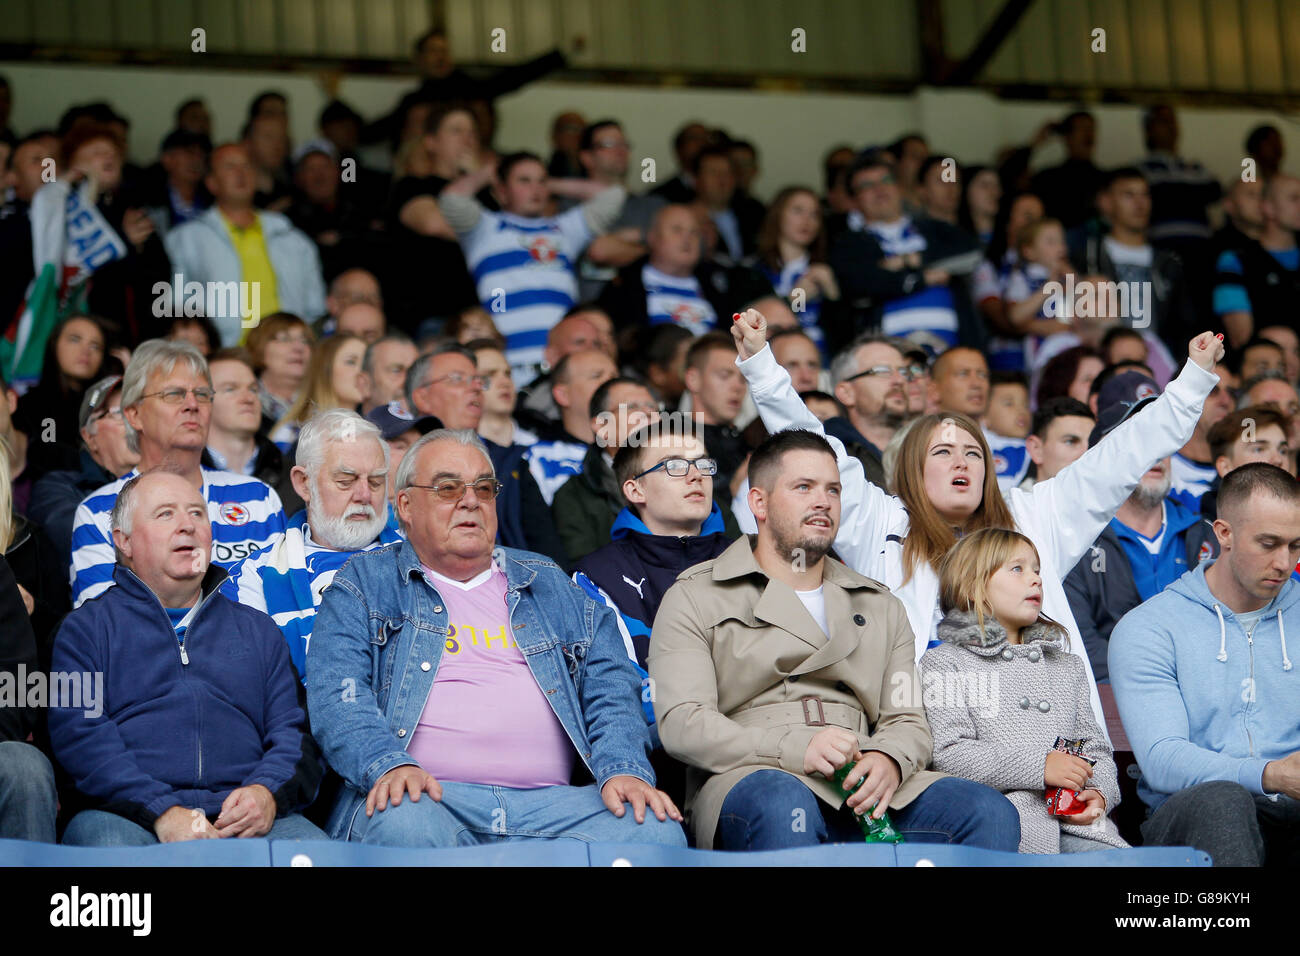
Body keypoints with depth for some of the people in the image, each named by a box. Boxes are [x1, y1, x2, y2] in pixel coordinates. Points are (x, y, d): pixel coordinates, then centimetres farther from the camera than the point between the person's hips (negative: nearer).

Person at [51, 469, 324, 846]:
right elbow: (79, 733, -2)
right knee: (106, 841, -39)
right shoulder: (87, 627, 14)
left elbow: (295, 730, 16)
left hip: (243, 818, 3)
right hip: (127, 817, -2)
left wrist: (268, 792, -9)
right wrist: (162, 811, -17)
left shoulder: (257, 629, 25)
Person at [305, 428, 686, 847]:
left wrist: (624, 768, -5)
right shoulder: (365, 583, 15)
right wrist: (389, 763, -20)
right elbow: (335, 692, 0)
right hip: (427, 797, -3)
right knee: (403, 828, -40)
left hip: (547, 800, 3)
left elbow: (609, 687, 16)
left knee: (656, 831, -25)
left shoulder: (549, 585, 25)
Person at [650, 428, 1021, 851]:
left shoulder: (881, 607, 27)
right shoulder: (695, 598, 12)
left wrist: (888, 761, -9)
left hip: (862, 792, 4)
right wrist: (797, 749, -18)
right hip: (749, 780, -4)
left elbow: (907, 721, 18)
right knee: (784, 807, -41)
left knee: (990, 813, -24)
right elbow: (682, 723, -2)